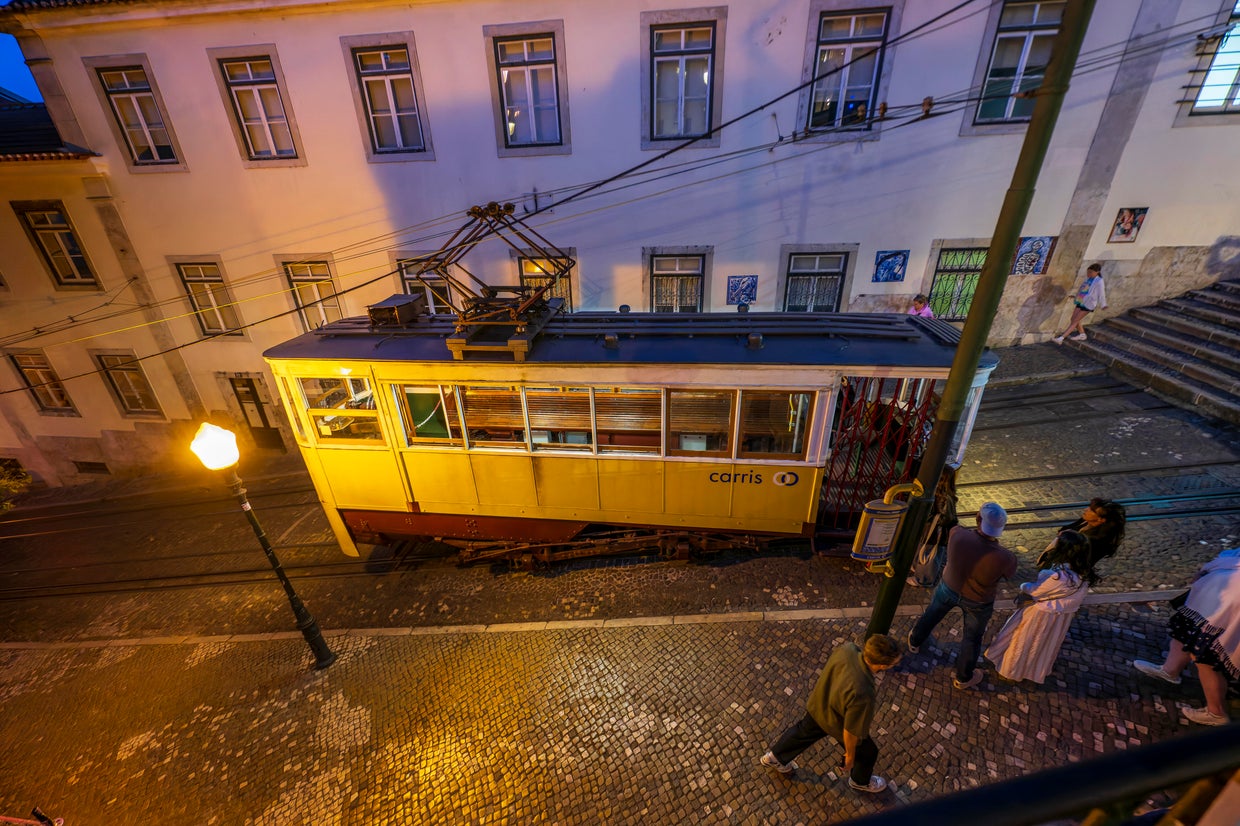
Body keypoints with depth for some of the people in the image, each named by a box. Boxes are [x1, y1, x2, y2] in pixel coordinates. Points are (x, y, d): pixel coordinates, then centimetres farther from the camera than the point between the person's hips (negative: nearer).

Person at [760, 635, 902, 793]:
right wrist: (850, 755, -6)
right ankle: (860, 781, 58)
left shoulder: (847, 648, -29)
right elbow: (852, 730, -26)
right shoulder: (862, 695, -43)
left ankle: (774, 757, 53)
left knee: (805, 731, 33)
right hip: (837, 724, -5)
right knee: (867, 753, 28)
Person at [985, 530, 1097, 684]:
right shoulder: (1083, 574, -14)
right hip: (1061, 618, 7)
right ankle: (1035, 669, 53)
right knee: (1045, 644, 30)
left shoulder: (1059, 578, -39)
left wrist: (1023, 586, -1)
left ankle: (1012, 672, 38)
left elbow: (1032, 590, -22)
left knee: (1023, 642, 18)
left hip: (1041, 615, -7)